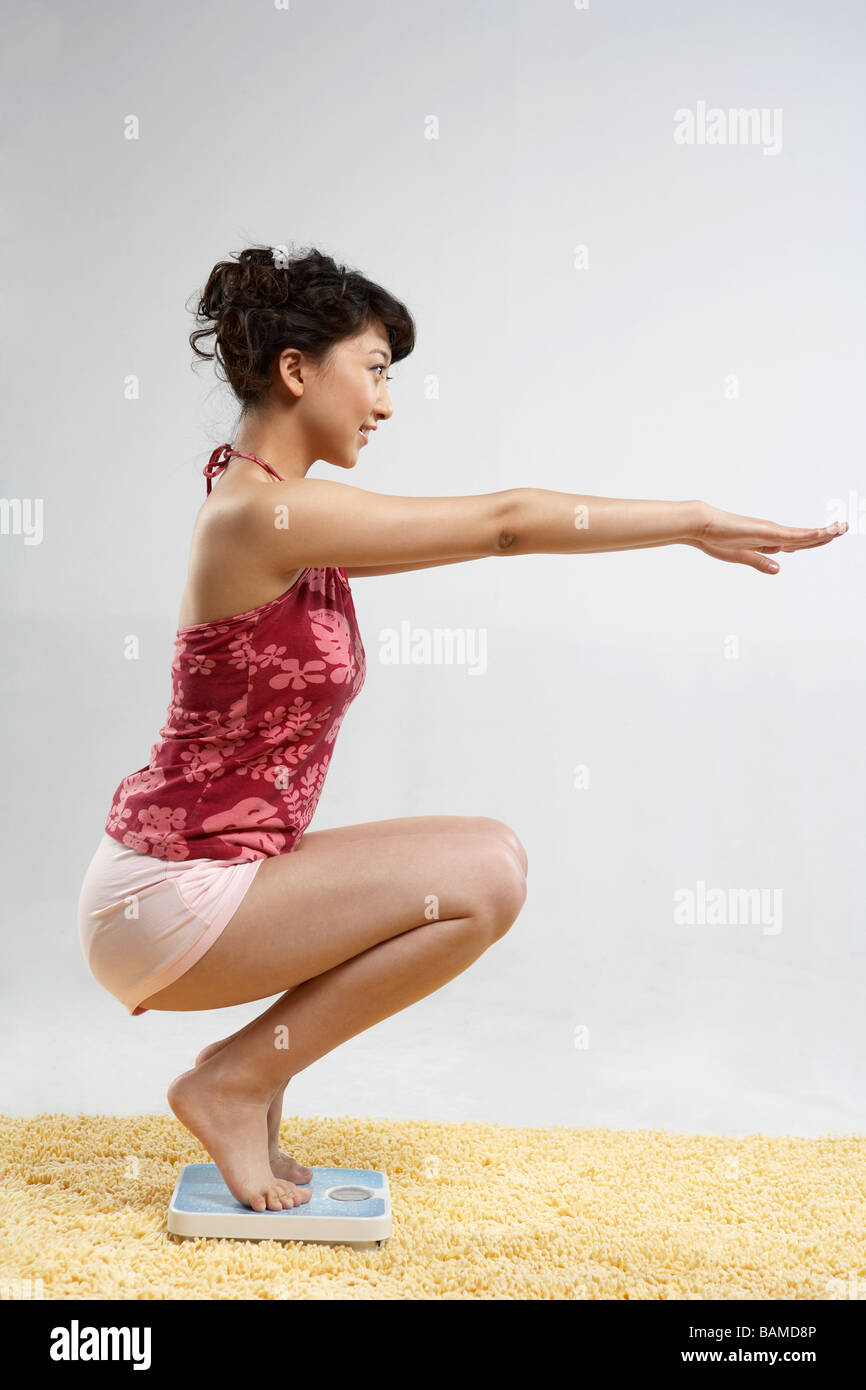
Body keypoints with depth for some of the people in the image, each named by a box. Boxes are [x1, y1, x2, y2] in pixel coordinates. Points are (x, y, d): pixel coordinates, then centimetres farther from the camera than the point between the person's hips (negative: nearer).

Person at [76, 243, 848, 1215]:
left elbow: (492, 528, 13)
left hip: (211, 869, 9)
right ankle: (234, 1082, -3)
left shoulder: (291, 513, 9)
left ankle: (251, 1076, 14)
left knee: (490, 855, 12)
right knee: (485, 877, -16)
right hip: (169, 893, -9)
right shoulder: (260, 511, -19)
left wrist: (689, 525, 11)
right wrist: (695, 520, -9)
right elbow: (503, 524, -17)